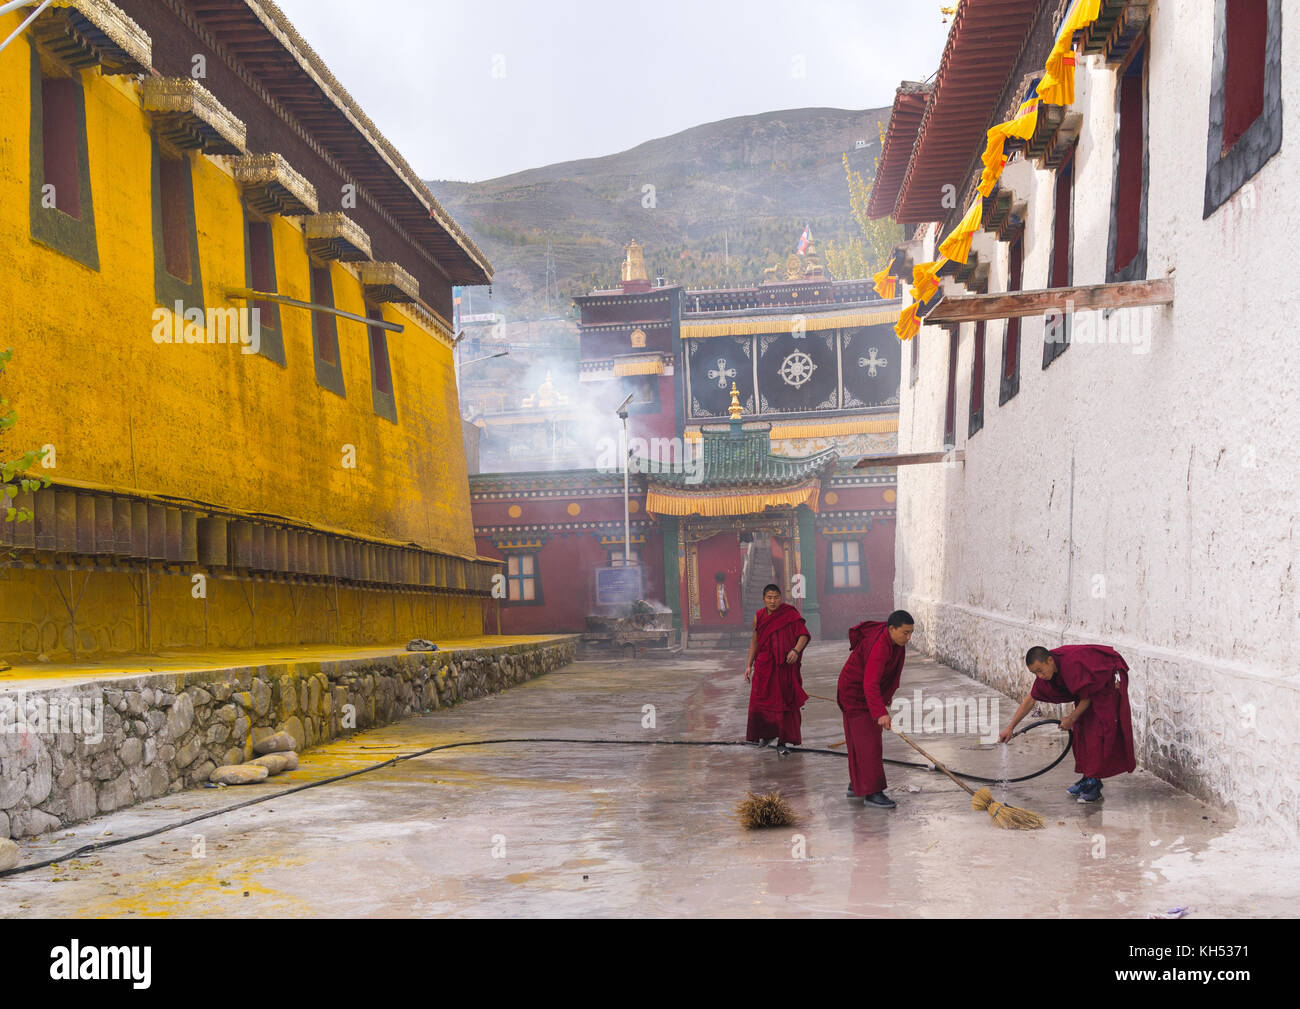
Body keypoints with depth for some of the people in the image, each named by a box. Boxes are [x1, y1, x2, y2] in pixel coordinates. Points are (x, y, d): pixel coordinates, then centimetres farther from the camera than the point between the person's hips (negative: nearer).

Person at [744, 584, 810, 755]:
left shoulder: (790, 614, -7)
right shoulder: (759, 617, 4)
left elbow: (804, 634, -13)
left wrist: (796, 650, -30)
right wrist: (749, 665, 11)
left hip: (785, 666, -3)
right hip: (764, 667, 3)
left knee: (785, 703, -3)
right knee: (760, 704, 3)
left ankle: (782, 742, 7)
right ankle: (767, 733, 30)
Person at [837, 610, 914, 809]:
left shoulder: (895, 639, -5)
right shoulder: (879, 647, -33)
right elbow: (870, 684, -40)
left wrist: (888, 694, 22)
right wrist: (881, 714, -48)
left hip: (870, 692, 9)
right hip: (855, 693, -9)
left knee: (864, 739, 13)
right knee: (867, 741, -11)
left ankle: (856, 785, 23)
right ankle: (871, 793, -10)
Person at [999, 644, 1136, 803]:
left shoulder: (1073, 664, -36)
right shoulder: (1046, 669, -11)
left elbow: (1087, 698, -22)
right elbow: (1030, 700, -1)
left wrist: (1071, 718, -10)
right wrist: (1010, 727, -2)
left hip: (1110, 680, -8)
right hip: (1092, 684, 8)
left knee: (1099, 730, -14)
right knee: (1082, 728, 5)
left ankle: (1094, 783, -13)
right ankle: (1088, 778, 13)